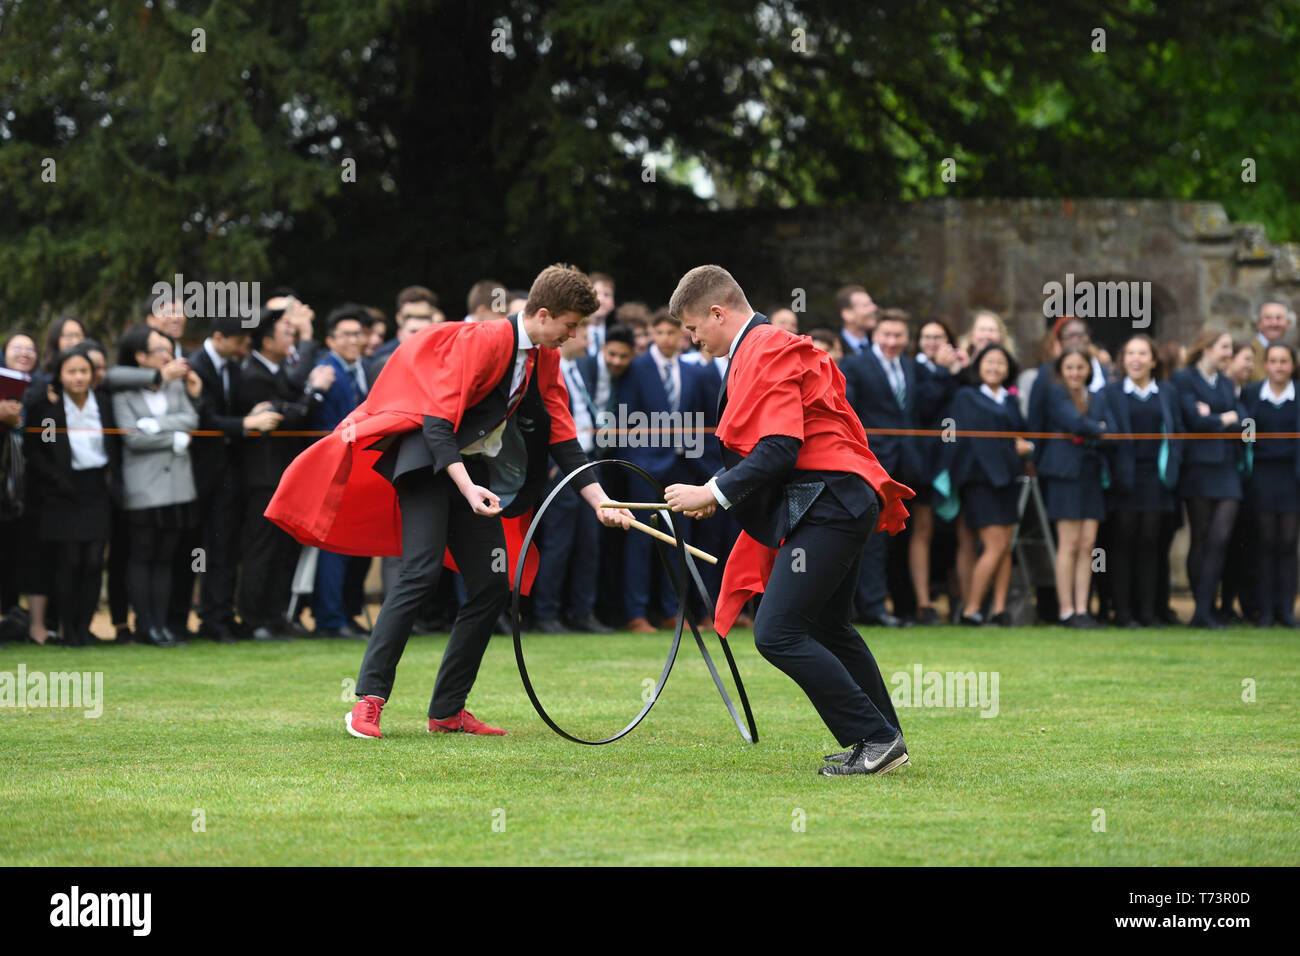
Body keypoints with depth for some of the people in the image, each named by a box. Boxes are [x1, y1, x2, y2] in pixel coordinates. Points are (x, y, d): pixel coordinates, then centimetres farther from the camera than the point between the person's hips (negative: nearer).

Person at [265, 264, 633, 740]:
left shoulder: (545, 361, 7)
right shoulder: (482, 341, -19)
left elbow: (563, 440, 11)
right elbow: (438, 420, -24)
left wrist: (601, 501, 2)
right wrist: (468, 489, -35)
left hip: (475, 468, 8)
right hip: (430, 461, -8)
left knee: (493, 585, 0)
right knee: (422, 571, -23)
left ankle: (447, 711, 8)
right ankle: (368, 701, -22)